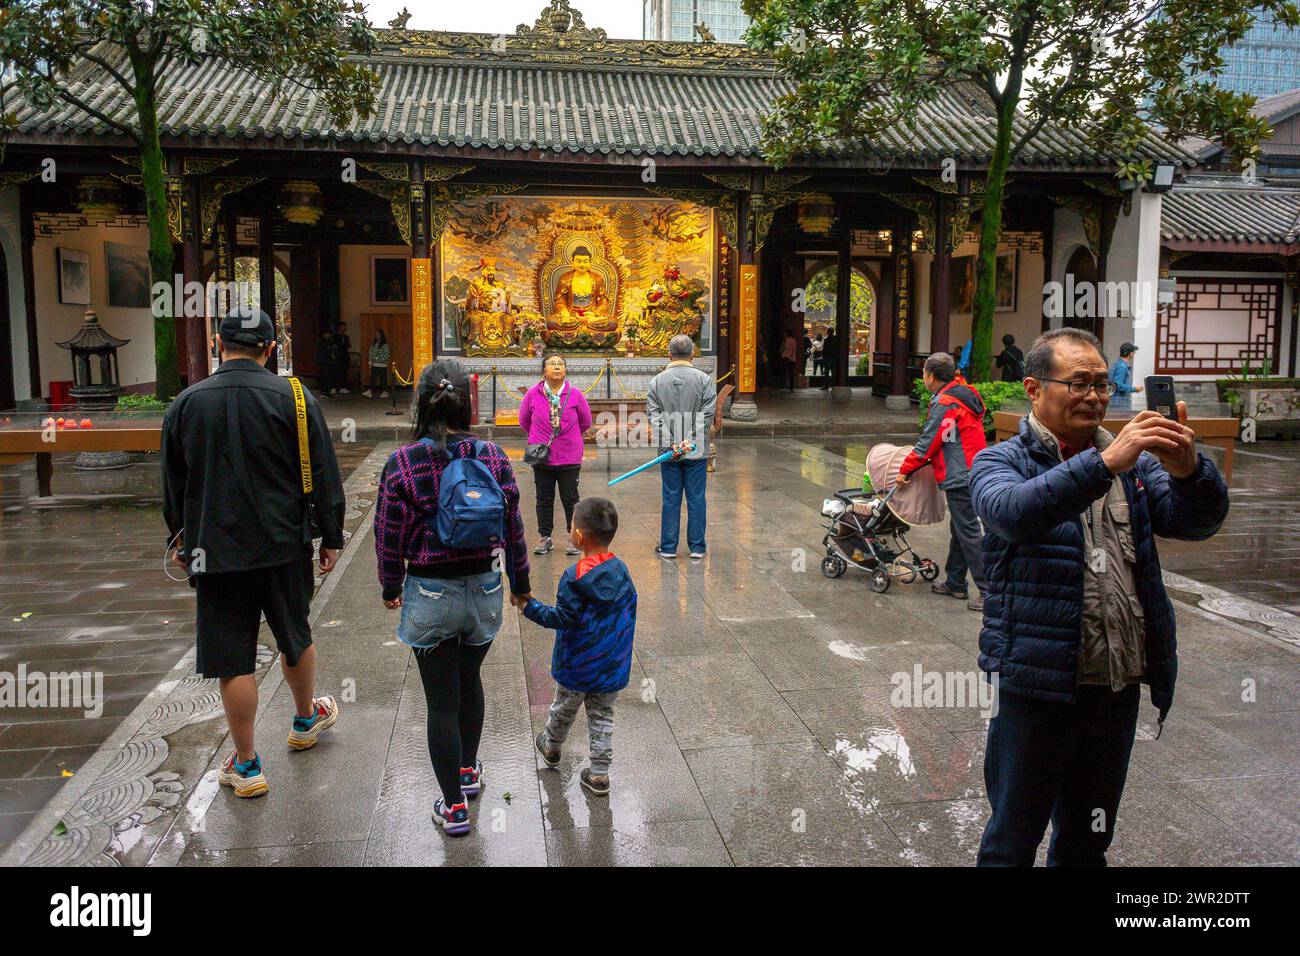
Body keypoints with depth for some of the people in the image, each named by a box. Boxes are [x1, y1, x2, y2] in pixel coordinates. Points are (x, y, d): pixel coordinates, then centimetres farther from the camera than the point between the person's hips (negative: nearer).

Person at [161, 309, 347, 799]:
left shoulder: (185, 404, 1)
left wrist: (181, 539, 26)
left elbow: (173, 483, 12)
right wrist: (331, 537, 5)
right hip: (285, 546, 0)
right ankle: (306, 720, 41)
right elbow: (324, 477, -4)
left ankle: (246, 766, 14)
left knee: (232, 659, 6)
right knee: (295, 636, 20)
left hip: (216, 551, 0)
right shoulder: (295, 399, -6)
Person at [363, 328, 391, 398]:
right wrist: (370, 362, 5)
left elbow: (387, 355, -12)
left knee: (383, 379, 0)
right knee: (372, 378, -1)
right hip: (374, 365, 5)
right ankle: (369, 391, -5)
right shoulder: (373, 344, 12)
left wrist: (377, 359, -16)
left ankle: (384, 392, 7)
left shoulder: (385, 345, -6)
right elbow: (371, 353, 14)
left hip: (382, 365, -5)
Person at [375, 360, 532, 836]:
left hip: (429, 595, -3)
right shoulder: (493, 457, -7)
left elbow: (391, 534, -7)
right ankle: (468, 771, 44)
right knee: (470, 680, 25)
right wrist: (520, 582, 14)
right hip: (484, 588, 3)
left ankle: (454, 806, 19)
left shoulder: (402, 464, -14)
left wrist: (391, 587, 10)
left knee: (442, 699, 8)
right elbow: (513, 527, 0)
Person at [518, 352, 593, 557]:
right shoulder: (533, 394, -4)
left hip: (570, 457, -1)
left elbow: (585, 422, 8)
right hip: (541, 457, 1)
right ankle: (545, 538, 24)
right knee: (544, 500, 12)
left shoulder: (575, 394, -6)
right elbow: (524, 421, 11)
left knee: (571, 499, 7)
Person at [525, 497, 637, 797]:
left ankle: (551, 747, 45)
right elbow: (629, 612, 4)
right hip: (612, 664, 4)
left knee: (564, 709, 20)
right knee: (602, 716, 15)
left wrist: (529, 606, -11)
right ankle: (599, 774, 18)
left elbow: (563, 618, -20)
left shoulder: (574, 578, -22)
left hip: (577, 666, -4)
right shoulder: (622, 571, -5)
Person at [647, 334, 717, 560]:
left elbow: (654, 416, -6)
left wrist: (670, 444, -10)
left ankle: (668, 548, 13)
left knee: (670, 500, 8)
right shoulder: (704, 379, -3)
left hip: (668, 451, 1)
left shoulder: (657, 381, 1)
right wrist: (690, 440, -12)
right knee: (696, 499, 6)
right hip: (697, 452, -1)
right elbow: (707, 415, -10)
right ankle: (697, 548, 11)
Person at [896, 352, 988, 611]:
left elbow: (927, 443, -13)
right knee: (958, 530, 18)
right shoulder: (965, 394, 13)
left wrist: (905, 470, -2)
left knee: (968, 533, -6)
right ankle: (955, 584, 28)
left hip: (960, 478, -10)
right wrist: (929, 459, 25)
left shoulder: (944, 403, -17)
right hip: (971, 474, 10)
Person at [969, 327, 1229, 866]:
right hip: (1039, 685, -5)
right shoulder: (1000, 463, -5)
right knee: (1013, 840, 9)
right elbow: (1013, 511, -28)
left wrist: (1187, 470, -25)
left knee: (1087, 841, 21)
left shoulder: (1135, 462, 9)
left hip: (1120, 687, 5)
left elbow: (1197, 521, -4)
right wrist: (1104, 463, -37)